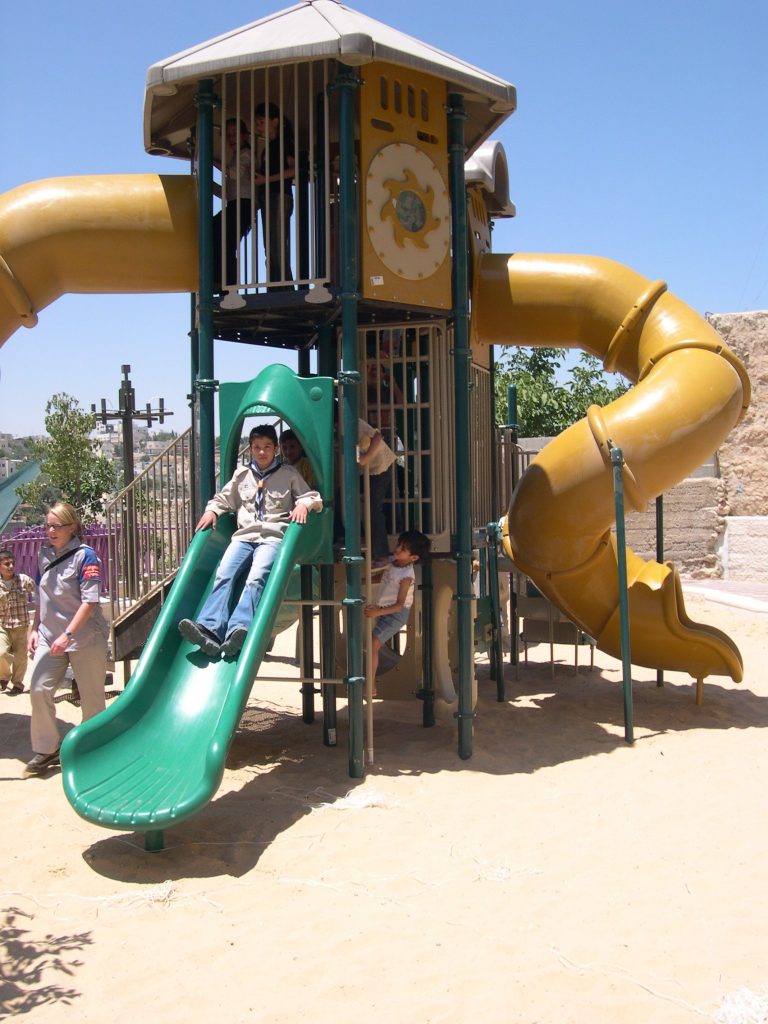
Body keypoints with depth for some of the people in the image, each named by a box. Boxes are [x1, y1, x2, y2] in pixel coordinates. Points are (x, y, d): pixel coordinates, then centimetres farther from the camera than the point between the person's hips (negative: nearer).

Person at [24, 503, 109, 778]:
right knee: (39, 690, -5)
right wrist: (35, 629, 13)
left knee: (92, 698, 3)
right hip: (50, 636, 5)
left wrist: (67, 635, -22)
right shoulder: (44, 554, 8)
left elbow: (90, 601, -17)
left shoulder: (85, 556, -11)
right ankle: (46, 749, 10)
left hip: (85, 638, -5)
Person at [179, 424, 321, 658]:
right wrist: (211, 509, 9)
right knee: (224, 575, -25)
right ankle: (210, 629, -44)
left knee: (256, 577, -31)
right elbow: (223, 498, 29)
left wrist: (304, 504, -8)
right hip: (243, 536, 3)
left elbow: (315, 498, 14)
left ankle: (238, 630, -51)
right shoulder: (241, 474, 24)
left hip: (273, 536, -3)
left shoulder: (289, 474, 15)